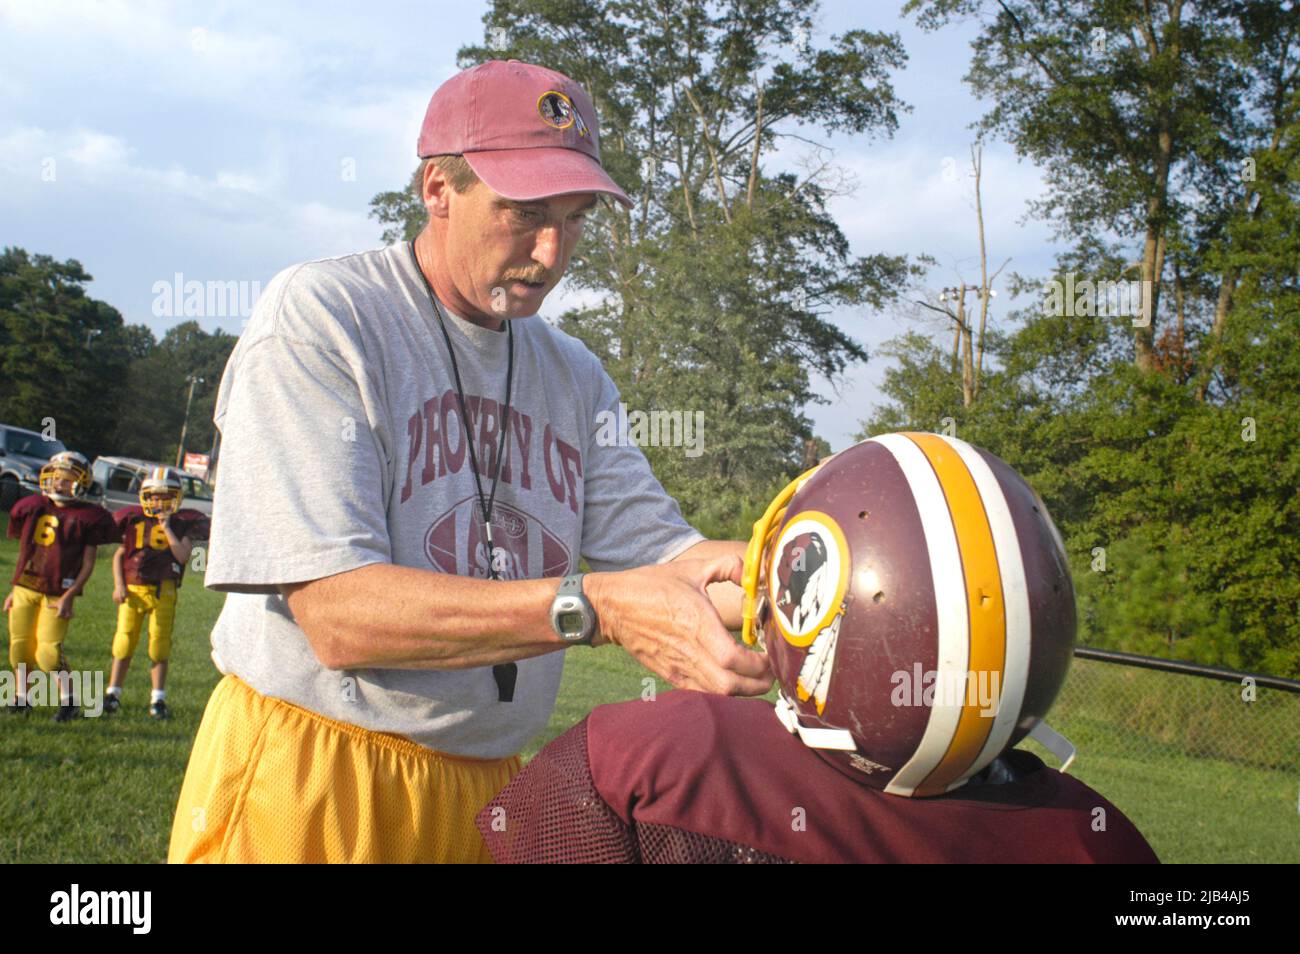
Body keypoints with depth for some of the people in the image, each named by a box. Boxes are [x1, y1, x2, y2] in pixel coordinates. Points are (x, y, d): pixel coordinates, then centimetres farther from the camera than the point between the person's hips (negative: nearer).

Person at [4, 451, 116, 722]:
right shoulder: (33, 508, 8)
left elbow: (88, 563, -4)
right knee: (20, 646, 6)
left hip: (58, 593, -4)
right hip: (25, 587, 4)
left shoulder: (87, 517, -4)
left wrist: (69, 596, -12)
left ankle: (69, 700, 5)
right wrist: (14, 589, 14)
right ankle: (22, 696, 25)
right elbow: (25, 553, 15)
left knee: (48, 652, -10)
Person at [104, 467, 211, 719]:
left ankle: (158, 700, 9)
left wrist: (166, 528, -12)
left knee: (160, 646, 3)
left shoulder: (182, 523, 3)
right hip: (132, 589, 1)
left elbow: (182, 555, -11)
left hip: (163, 592, -1)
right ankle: (113, 694, 16)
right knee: (125, 641, 5)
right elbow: (119, 554, 9)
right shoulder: (133, 519, 6)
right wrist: (118, 585, 0)